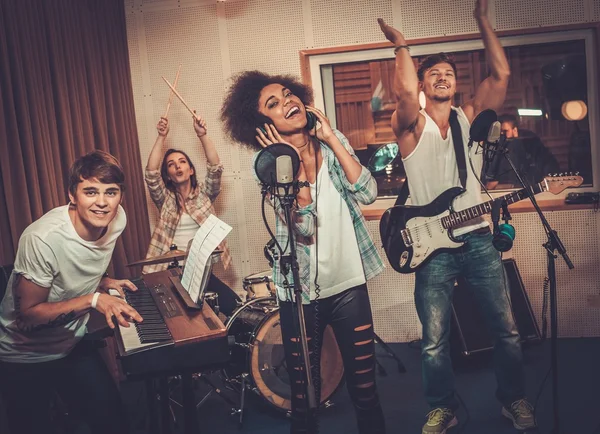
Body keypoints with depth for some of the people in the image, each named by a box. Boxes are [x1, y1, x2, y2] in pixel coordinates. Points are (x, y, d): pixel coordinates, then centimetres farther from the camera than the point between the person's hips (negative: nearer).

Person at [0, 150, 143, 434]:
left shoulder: (117, 219, -11)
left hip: (72, 345, 6)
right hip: (24, 359, -5)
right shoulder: (43, 238, -32)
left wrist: (105, 283, -10)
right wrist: (92, 299, -33)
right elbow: (28, 313, -23)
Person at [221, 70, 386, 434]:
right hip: (302, 289, -2)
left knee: (364, 382, 12)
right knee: (304, 389, 12)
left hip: (349, 282, 2)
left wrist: (331, 139, -12)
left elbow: (367, 193, -14)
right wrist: (292, 162, -21)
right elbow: (305, 226, -20)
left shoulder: (334, 142, 1)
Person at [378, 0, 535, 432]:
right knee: (434, 342, 3)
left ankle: (514, 398, 32)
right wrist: (401, 46, -10)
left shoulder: (470, 117, 10)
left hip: (478, 239, 3)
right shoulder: (412, 126, 0)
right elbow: (404, 92, -22)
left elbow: (501, 74, -2)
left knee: (507, 328, 9)